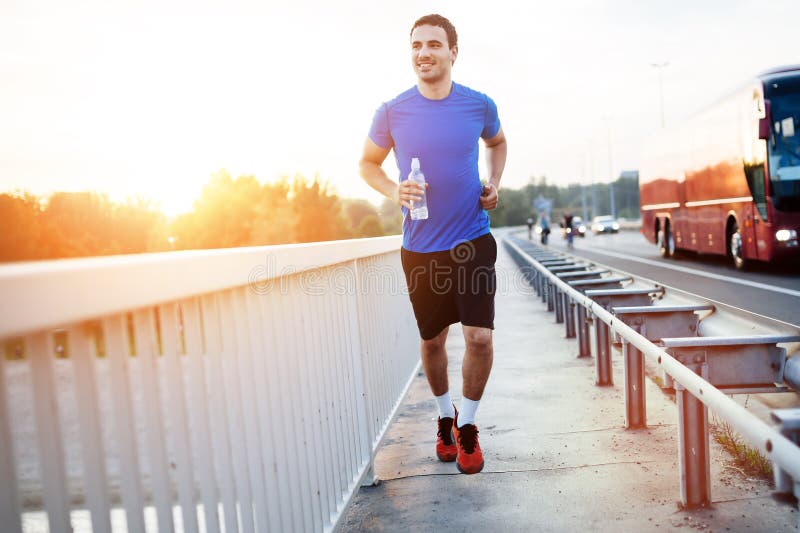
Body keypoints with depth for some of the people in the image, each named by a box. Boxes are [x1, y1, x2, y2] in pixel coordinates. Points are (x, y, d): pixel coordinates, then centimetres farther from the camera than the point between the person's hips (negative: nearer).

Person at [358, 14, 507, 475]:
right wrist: (394, 191, -11)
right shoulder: (392, 112, -4)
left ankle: (468, 426, 15)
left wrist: (495, 185, 4)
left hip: (472, 241, 0)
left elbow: (497, 143, 20)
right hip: (420, 246, 1)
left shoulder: (479, 105, -2)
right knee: (432, 340, 12)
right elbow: (368, 164, 9)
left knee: (480, 337, -10)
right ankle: (445, 418, 38)